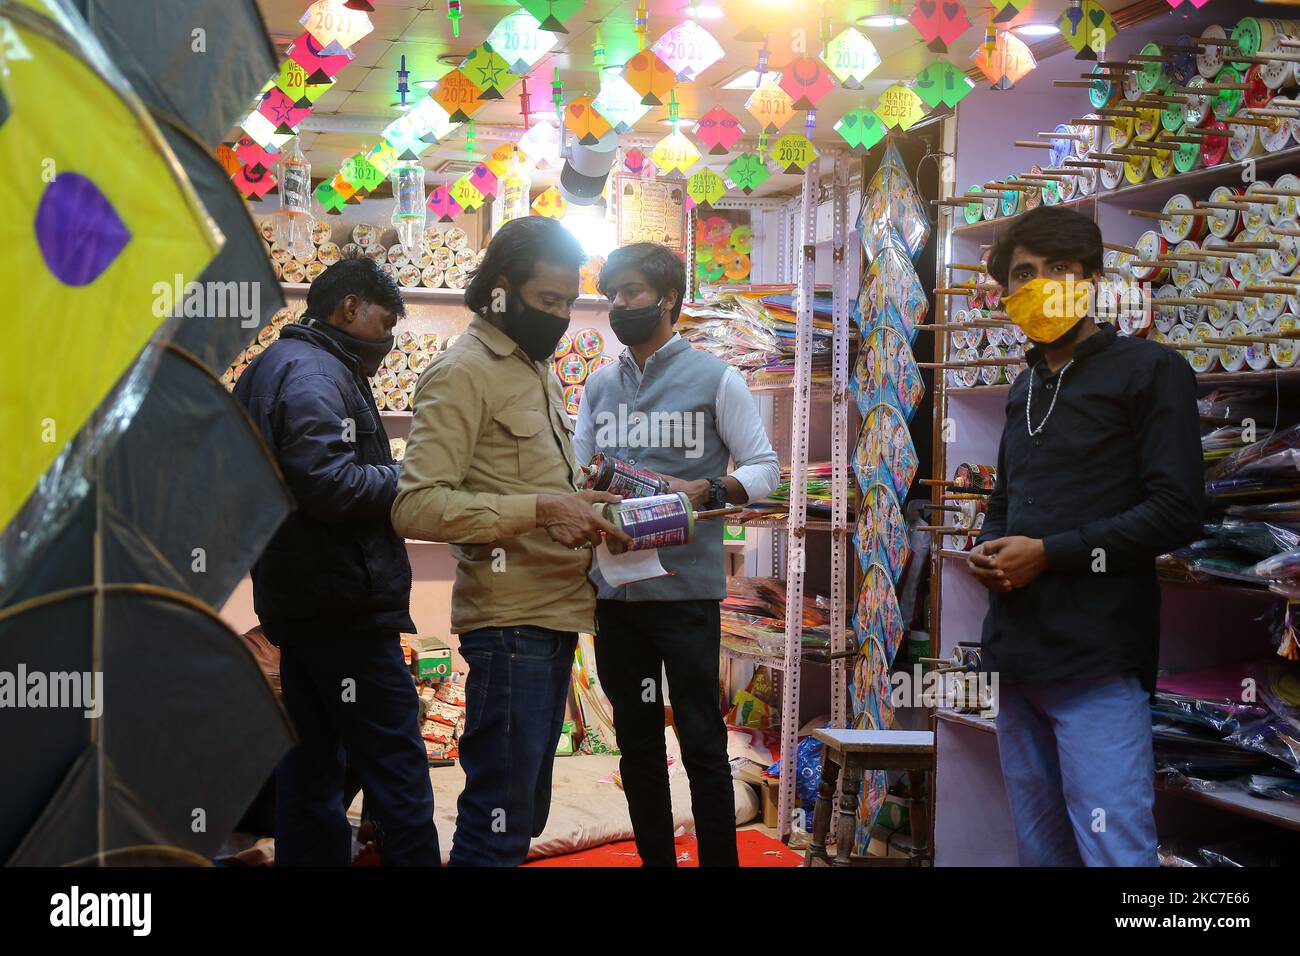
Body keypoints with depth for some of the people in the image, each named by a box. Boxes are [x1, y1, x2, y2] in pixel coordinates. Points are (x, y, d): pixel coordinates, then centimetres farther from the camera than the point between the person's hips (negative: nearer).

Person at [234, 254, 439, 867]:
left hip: (299, 602, 11)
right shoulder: (315, 373, -13)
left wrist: (396, 474, 12)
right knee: (397, 771, -7)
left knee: (313, 763, 14)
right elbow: (332, 484, -25)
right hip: (344, 602, -11)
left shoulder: (278, 364, 19)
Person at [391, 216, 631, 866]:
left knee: (525, 812, 15)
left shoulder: (539, 373, 19)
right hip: (509, 622, -9)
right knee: (501, 820, -7)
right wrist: (541, 509, -25)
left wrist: (586, 517, 7)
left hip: (556, 619, 9)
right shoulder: (464, 373, -10)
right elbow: (416, 506, -20)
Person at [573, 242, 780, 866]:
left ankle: (719, 860, 11)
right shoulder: (599, 385, 13)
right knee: (636, 739, 13)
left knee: (701, 739, 0)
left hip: (686, 587, -5)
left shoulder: (715, 378, -1)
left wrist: (706, 491, -19)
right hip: (613, 587, 5)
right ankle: (655, 859, 24)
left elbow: (764, 467, -1)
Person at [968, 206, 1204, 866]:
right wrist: (989, 548, 5)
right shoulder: (1027, 387, 21)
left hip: (1096, 658, -7)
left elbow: (1176, 511, -12)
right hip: (1018, 650, 8)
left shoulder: (1149, 371, -4)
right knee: (1038, 846, 13)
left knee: (1113, 848, -12)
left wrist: (1050, 553, -15)